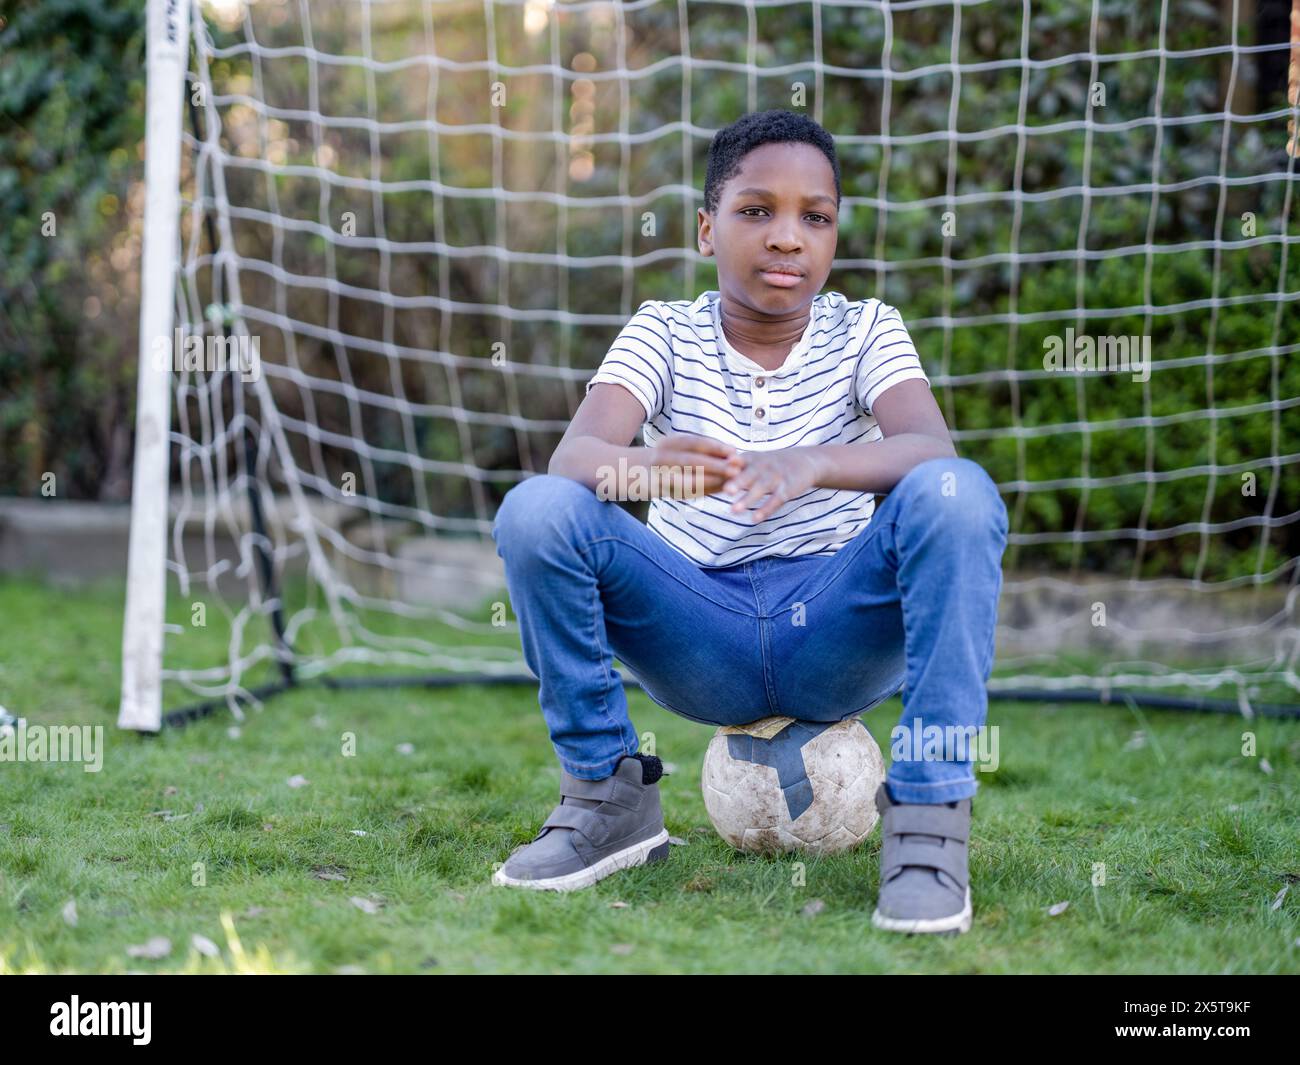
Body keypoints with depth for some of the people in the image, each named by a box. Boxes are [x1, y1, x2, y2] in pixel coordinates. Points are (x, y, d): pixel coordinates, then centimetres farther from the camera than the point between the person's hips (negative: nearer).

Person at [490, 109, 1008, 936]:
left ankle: (929, 814, -23)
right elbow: (573, 454, -16)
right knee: (536, 511, -22)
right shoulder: (665, 332, 3)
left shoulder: (865, 331, 2)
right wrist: (642, 466, -41)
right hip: (701, 643, 1)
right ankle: (609, 795, -6)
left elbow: (933, 450, -19)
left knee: (956, 495, -29)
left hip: (842, 633, -1)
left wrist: (813, 465, -41)